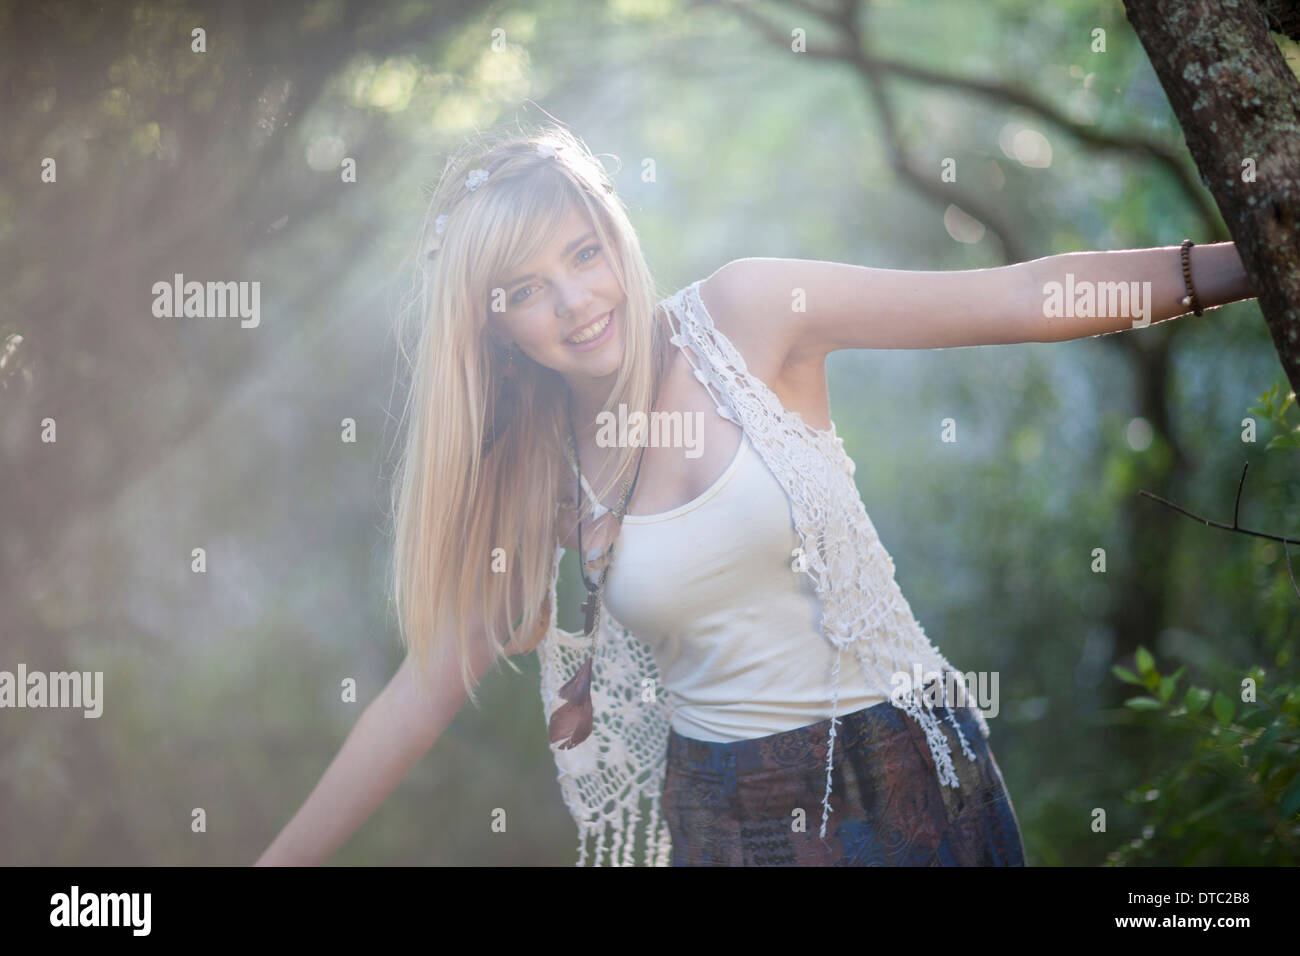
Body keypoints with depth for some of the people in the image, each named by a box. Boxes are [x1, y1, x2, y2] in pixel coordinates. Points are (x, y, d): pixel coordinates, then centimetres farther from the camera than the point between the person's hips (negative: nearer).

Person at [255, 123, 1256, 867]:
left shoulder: (745, 314, -8)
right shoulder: (531, 471, 0)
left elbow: (1022, 298, -11)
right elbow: (425, 692, 3)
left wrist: (1249, 260, -14)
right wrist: (280, 859, 1)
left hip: (903, 766, -1)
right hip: (726, 811, 1)